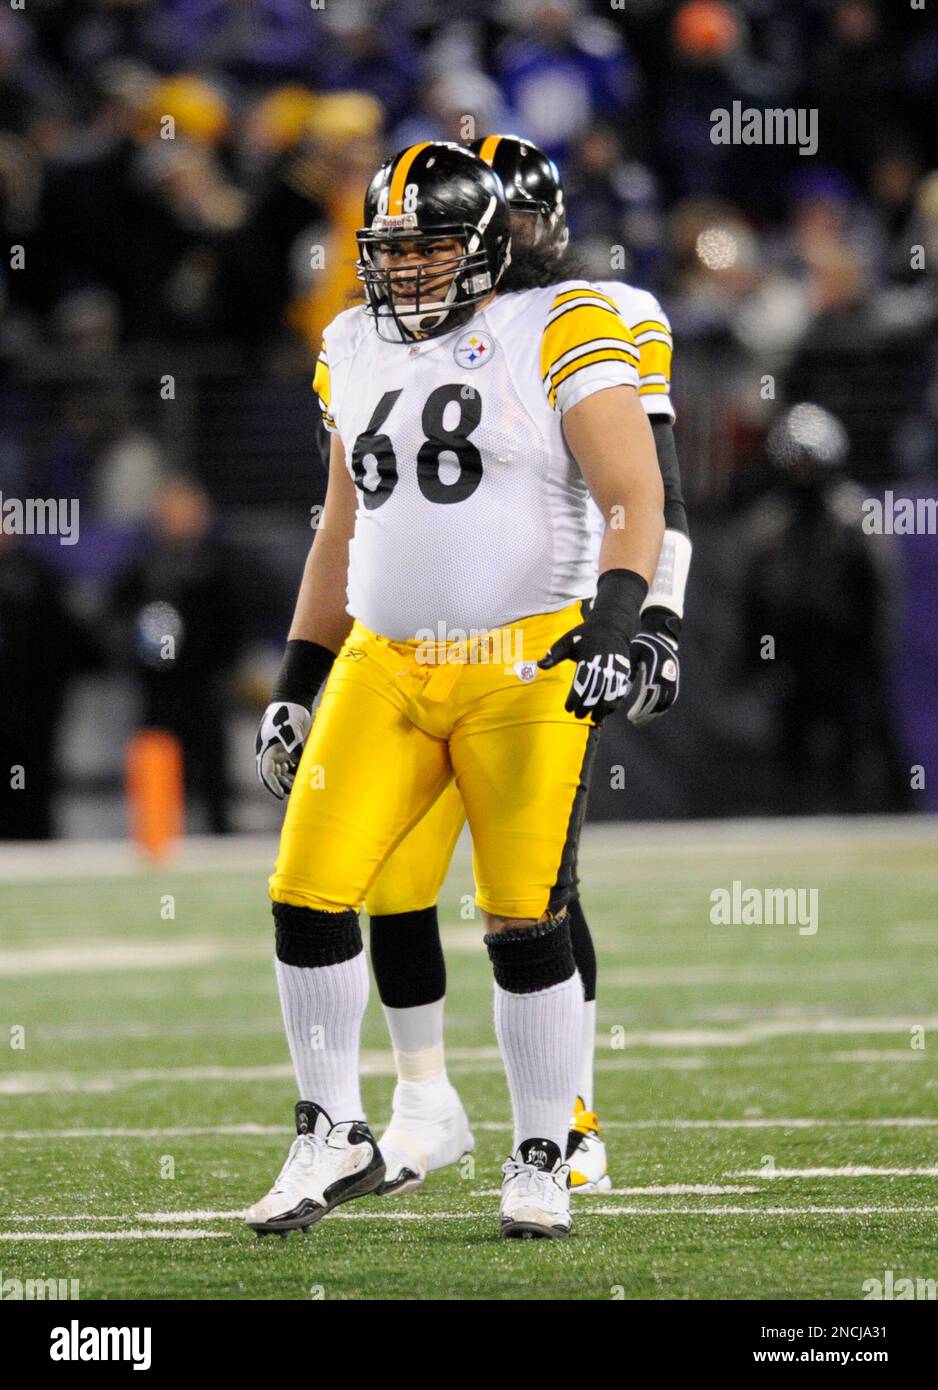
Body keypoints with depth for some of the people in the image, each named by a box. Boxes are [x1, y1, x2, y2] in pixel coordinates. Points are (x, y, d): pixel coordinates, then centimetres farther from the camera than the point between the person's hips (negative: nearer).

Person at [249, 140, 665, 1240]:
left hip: (527, 667, -5)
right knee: (308, 893, -4)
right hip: (385, 668, 5)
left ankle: (541, 1167, 10)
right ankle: (334, 1139, 11)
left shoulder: (557, 336, -6)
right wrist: (295, 687, 19)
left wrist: (611, 625, -25)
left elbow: (635, 500, -10)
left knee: (525, 924, -4)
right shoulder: (358, 354, 12)